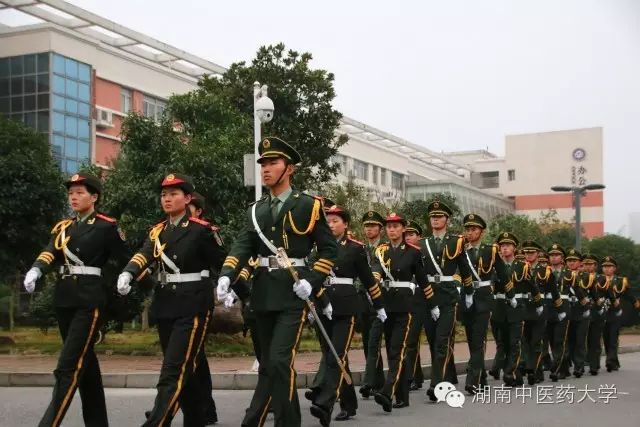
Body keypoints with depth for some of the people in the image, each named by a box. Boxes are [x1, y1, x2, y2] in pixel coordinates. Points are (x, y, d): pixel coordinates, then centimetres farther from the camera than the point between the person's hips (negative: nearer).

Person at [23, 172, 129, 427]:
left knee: (68, 365, -12)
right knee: (84, 361, 12)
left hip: (90, 300, -7)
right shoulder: (63, 228, 14)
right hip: (64, 299, 7)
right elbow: (50, 253, -3)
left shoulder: (107, 227, -2)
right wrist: (36, 270, -22)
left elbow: (127, 260, 1)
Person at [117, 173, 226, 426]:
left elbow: (222, 263, -2)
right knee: (184, 369, 14)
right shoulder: (157, 231, 10)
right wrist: (126, 274, -26)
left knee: (173, 372, -12)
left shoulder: (201, 229, -6)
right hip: (165, 305, 7)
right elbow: (143, 255, -8)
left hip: (192, 306, -7)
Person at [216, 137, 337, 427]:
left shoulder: (309, 205, 0)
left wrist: (312, 281, -13)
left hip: (293, 294, -5)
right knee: (268, 364, 11)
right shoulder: (256, 210, 13)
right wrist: (226, 275, -17)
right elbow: (242, 246, 1)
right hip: (263, 294, 5)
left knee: (280, 360, -15)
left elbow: (329, 249, 1)